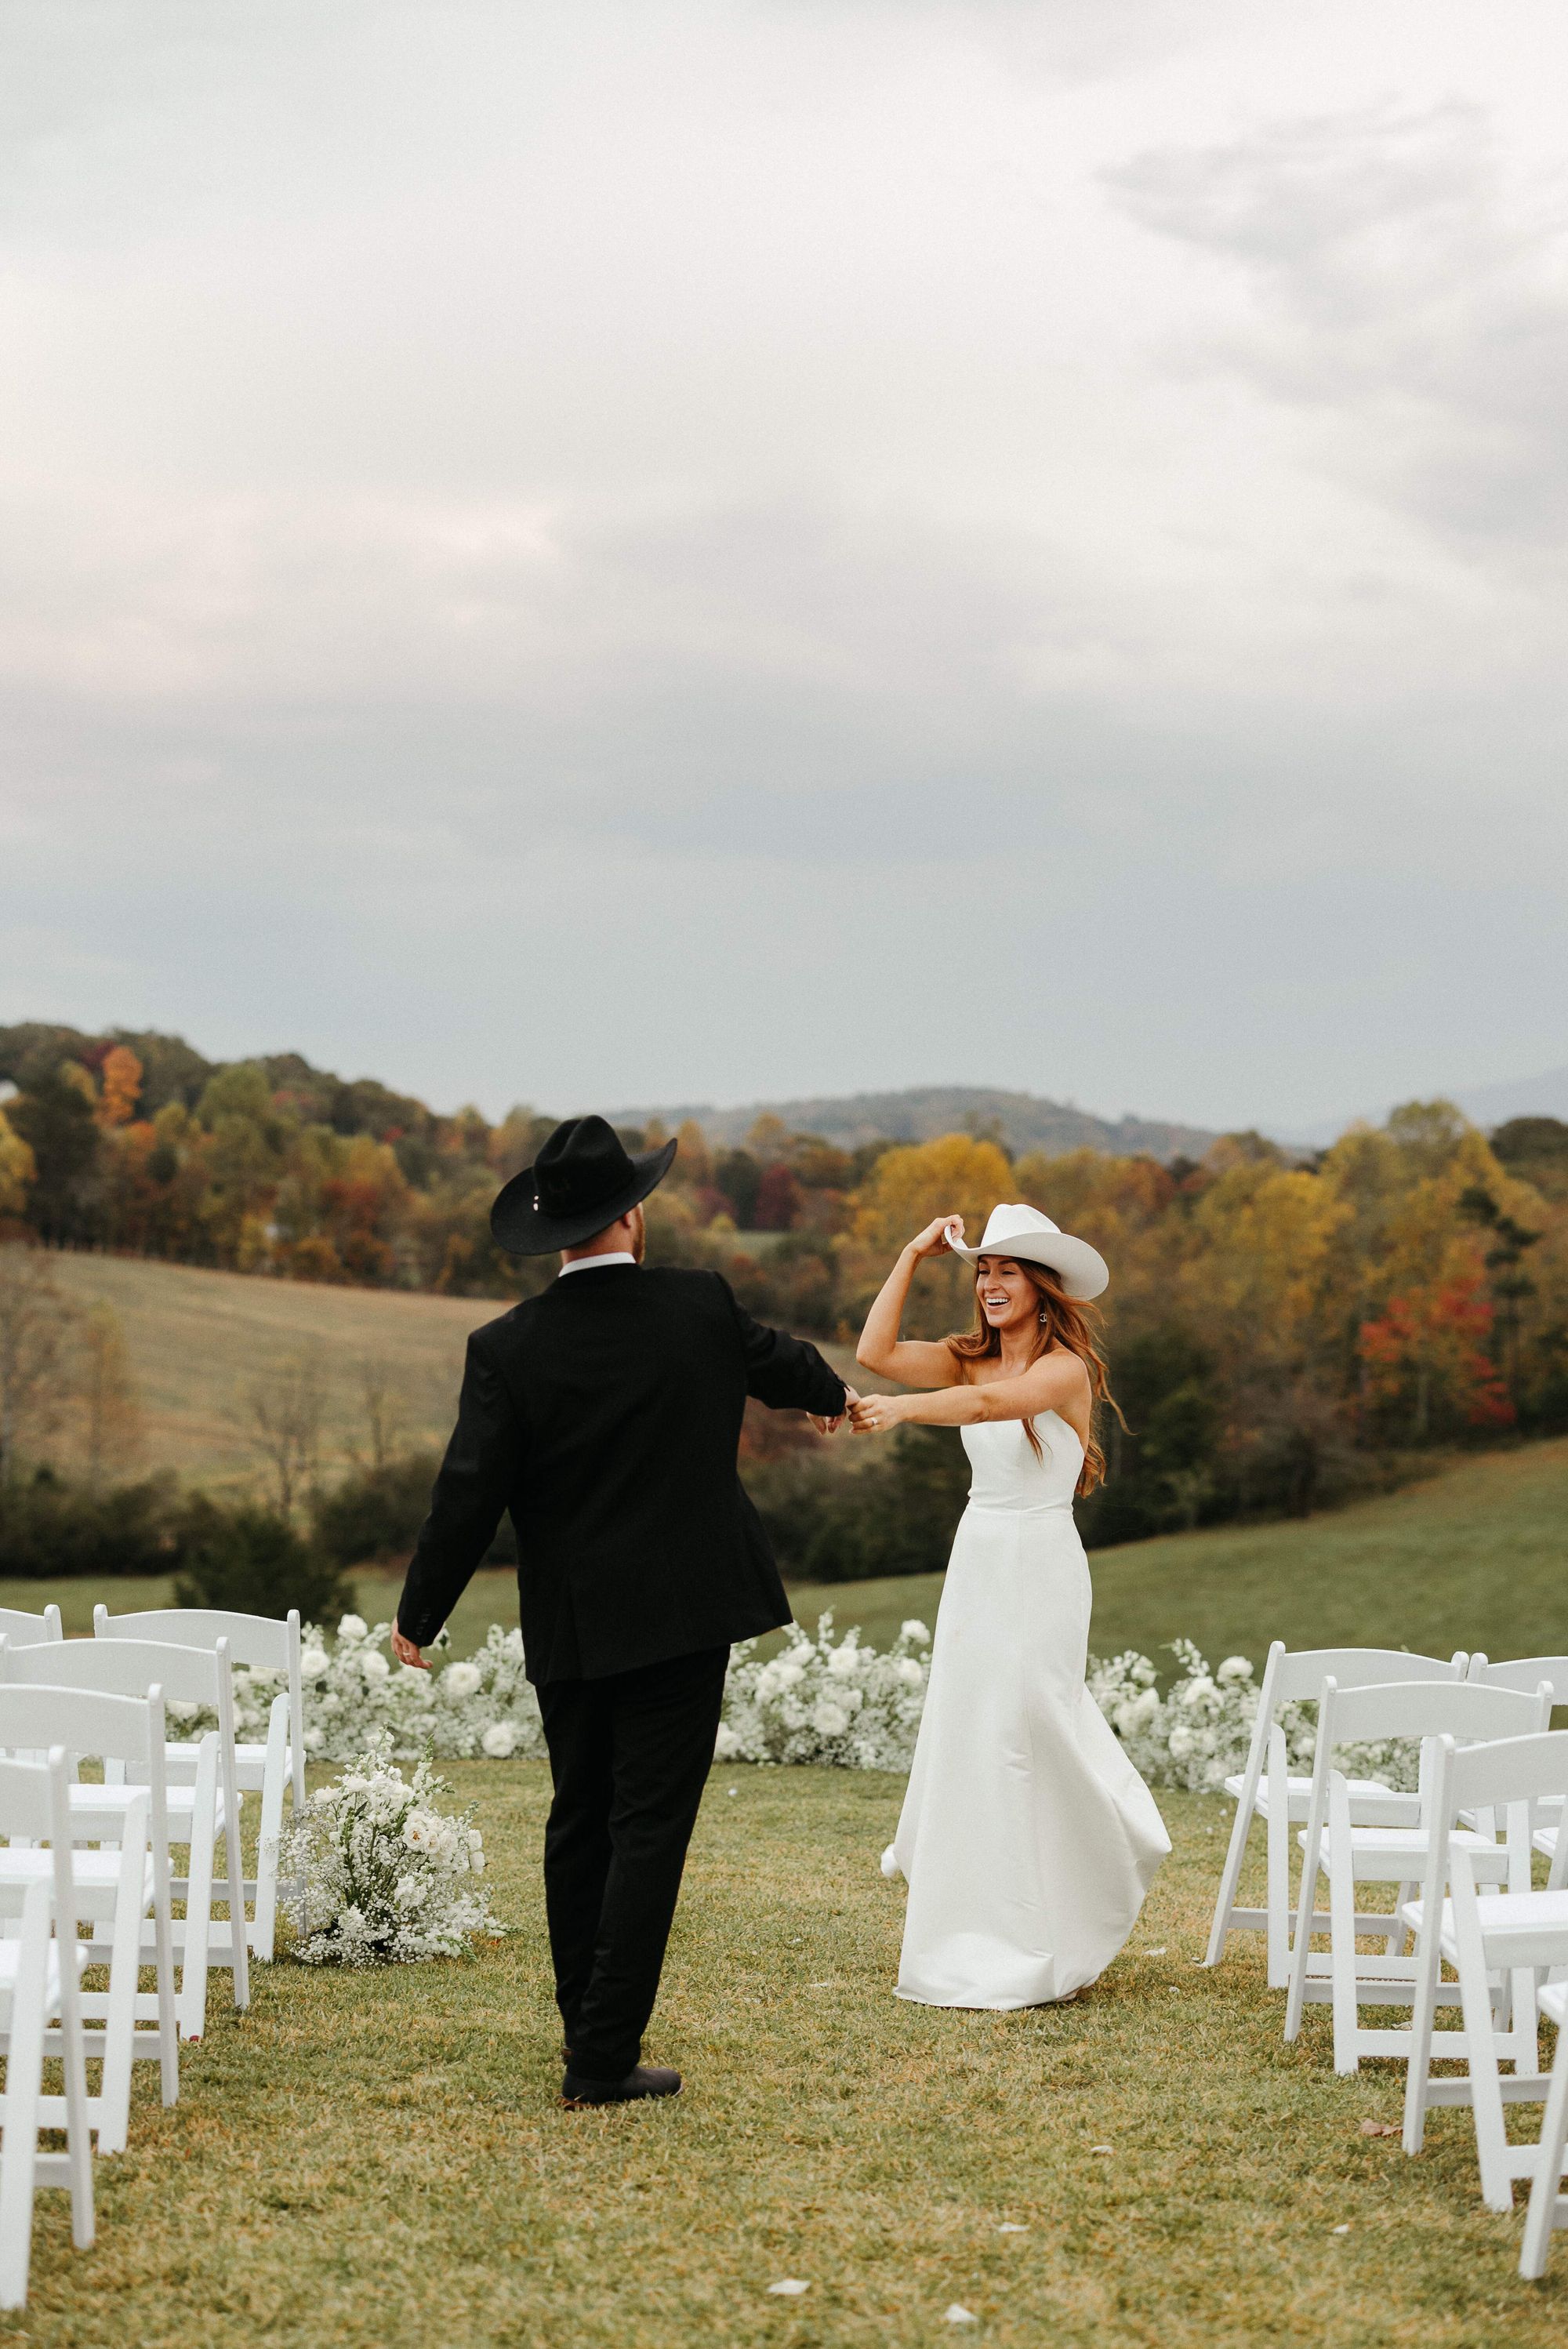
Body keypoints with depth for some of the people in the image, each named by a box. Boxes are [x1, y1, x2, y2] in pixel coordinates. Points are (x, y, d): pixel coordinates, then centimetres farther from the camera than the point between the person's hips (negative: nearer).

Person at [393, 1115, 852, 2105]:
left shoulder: (507, 1348, -8)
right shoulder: (701, 1307, -4)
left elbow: (469, 1496, -8)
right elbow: (777, 1357, 17)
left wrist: (419, 1617, 6)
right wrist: (833, 1394, 41)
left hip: (571, 1631, 2)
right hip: (684, 1615, -1)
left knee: (580, 1827, 15)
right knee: (648, 1830, -1)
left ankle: (591, 2030, 25)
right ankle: (604, 2059, -3)